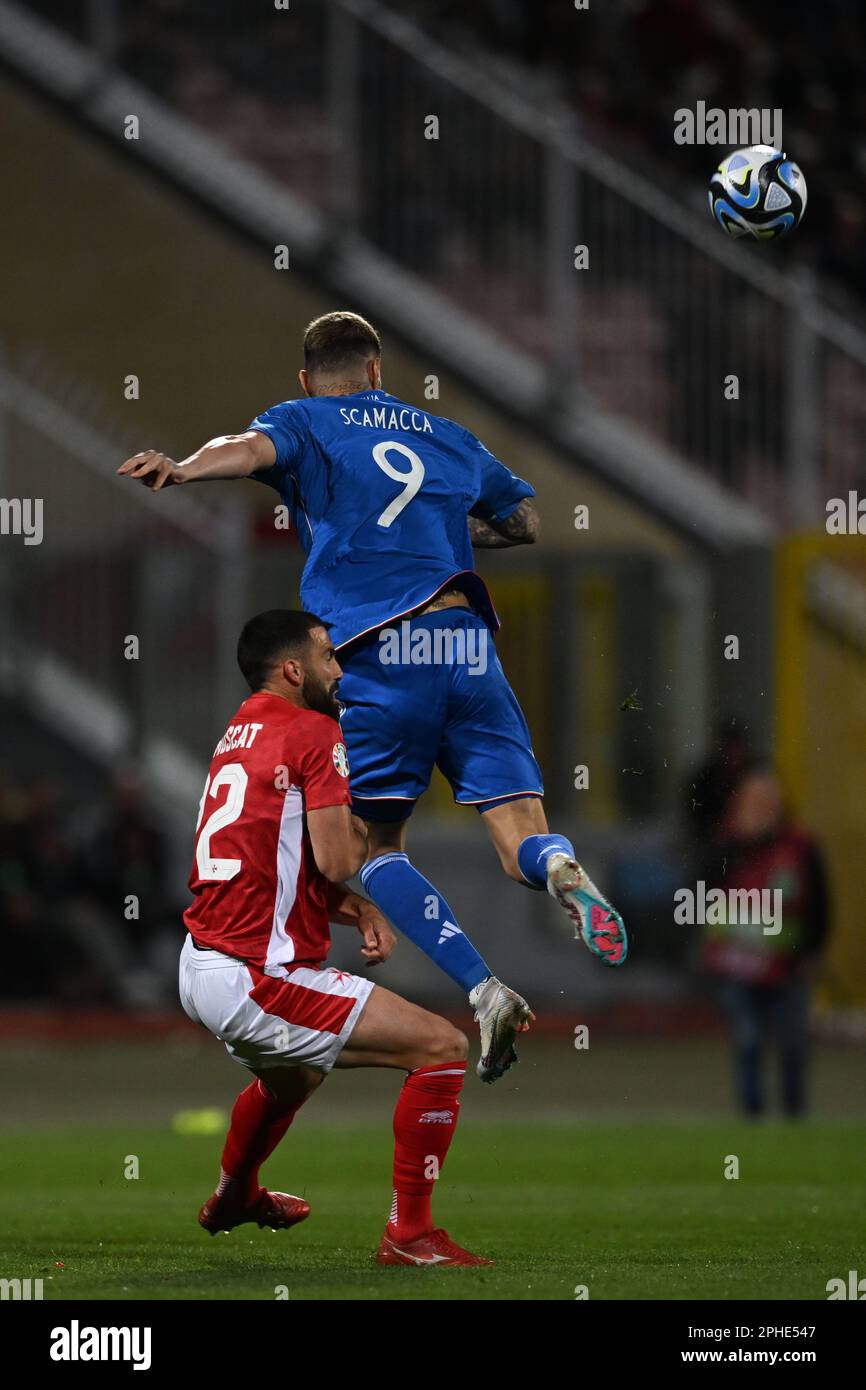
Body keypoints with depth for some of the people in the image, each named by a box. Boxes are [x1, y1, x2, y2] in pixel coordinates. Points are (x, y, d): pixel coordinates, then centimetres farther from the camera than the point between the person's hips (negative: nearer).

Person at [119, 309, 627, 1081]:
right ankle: (563, 871, -35)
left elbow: (254, 448, -12)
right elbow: (527, 518, 40)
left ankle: (484, 989, -10)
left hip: (379, 653, -3)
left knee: (376, 848, 10)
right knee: (522, 846, 2)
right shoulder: (447, 437, 26)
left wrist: (183, 467, -30)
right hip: (469, 642, 3)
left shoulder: (305, 422, 13)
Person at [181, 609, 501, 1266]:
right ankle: (409, 1233, -8)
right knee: (443, 1048, -10)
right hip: (255, 982, -10)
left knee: (291, 1072, 41)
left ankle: (234, 1197, 65)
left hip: (201, 966, 10)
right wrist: (364, 828, 4)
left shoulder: (241, 733, 15)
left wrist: (359, 909, 7)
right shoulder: (316, 732, -12)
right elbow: (338, 861, -18)